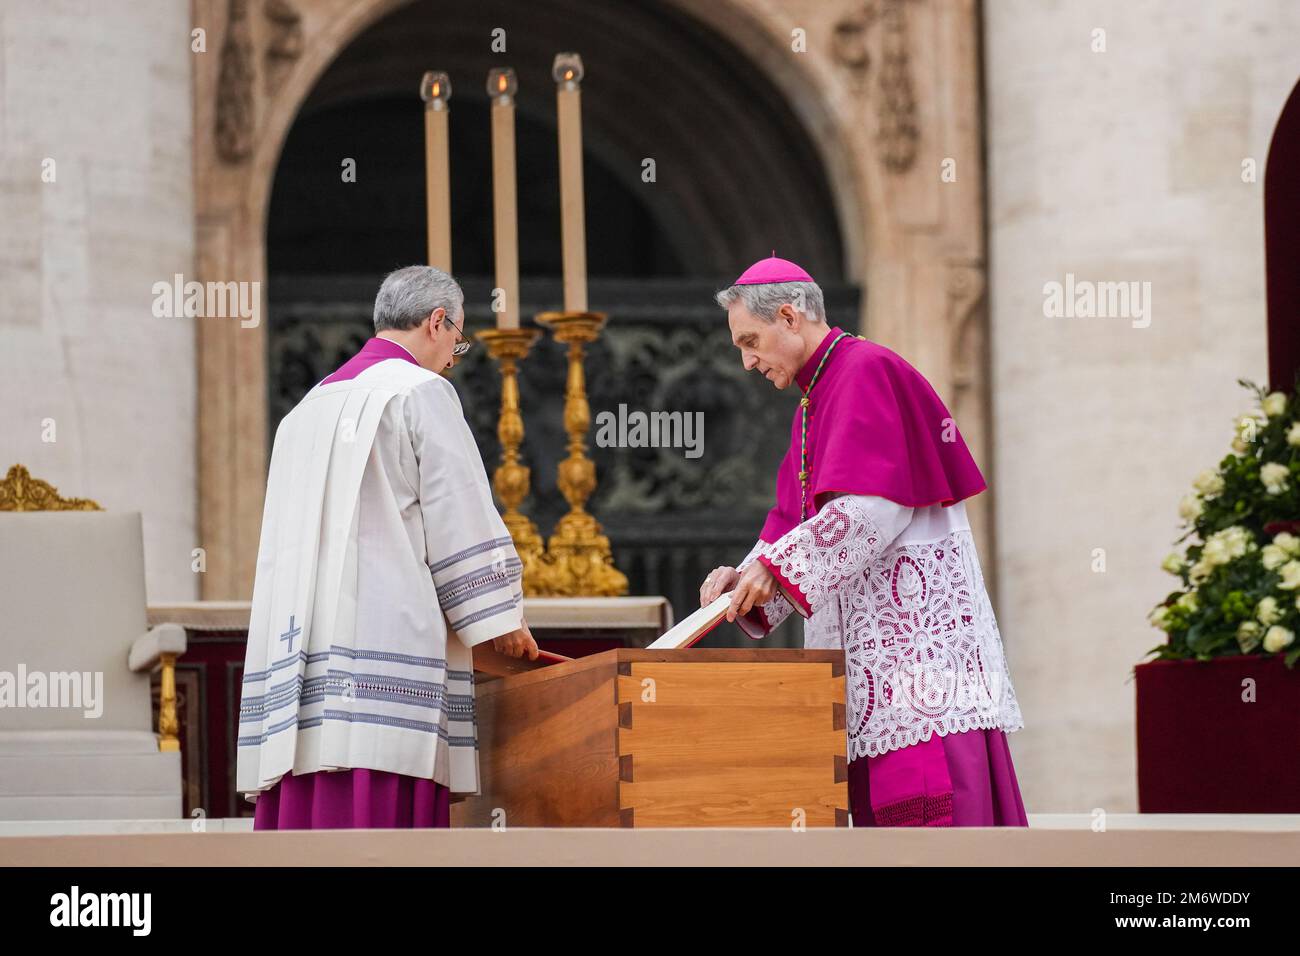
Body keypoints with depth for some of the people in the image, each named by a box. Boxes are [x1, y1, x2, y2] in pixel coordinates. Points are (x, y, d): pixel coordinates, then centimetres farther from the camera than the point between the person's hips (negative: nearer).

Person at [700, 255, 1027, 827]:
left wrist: (775, 566, -19)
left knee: (925, 801, -16)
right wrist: (746, 578, 1)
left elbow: (872, 506, -18)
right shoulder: (813, 406, 23)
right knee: (878, 808, 3)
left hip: (915, 624, -10)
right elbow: (796, 524, 20)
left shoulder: (867, 372, -7)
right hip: (864, 640, 10)